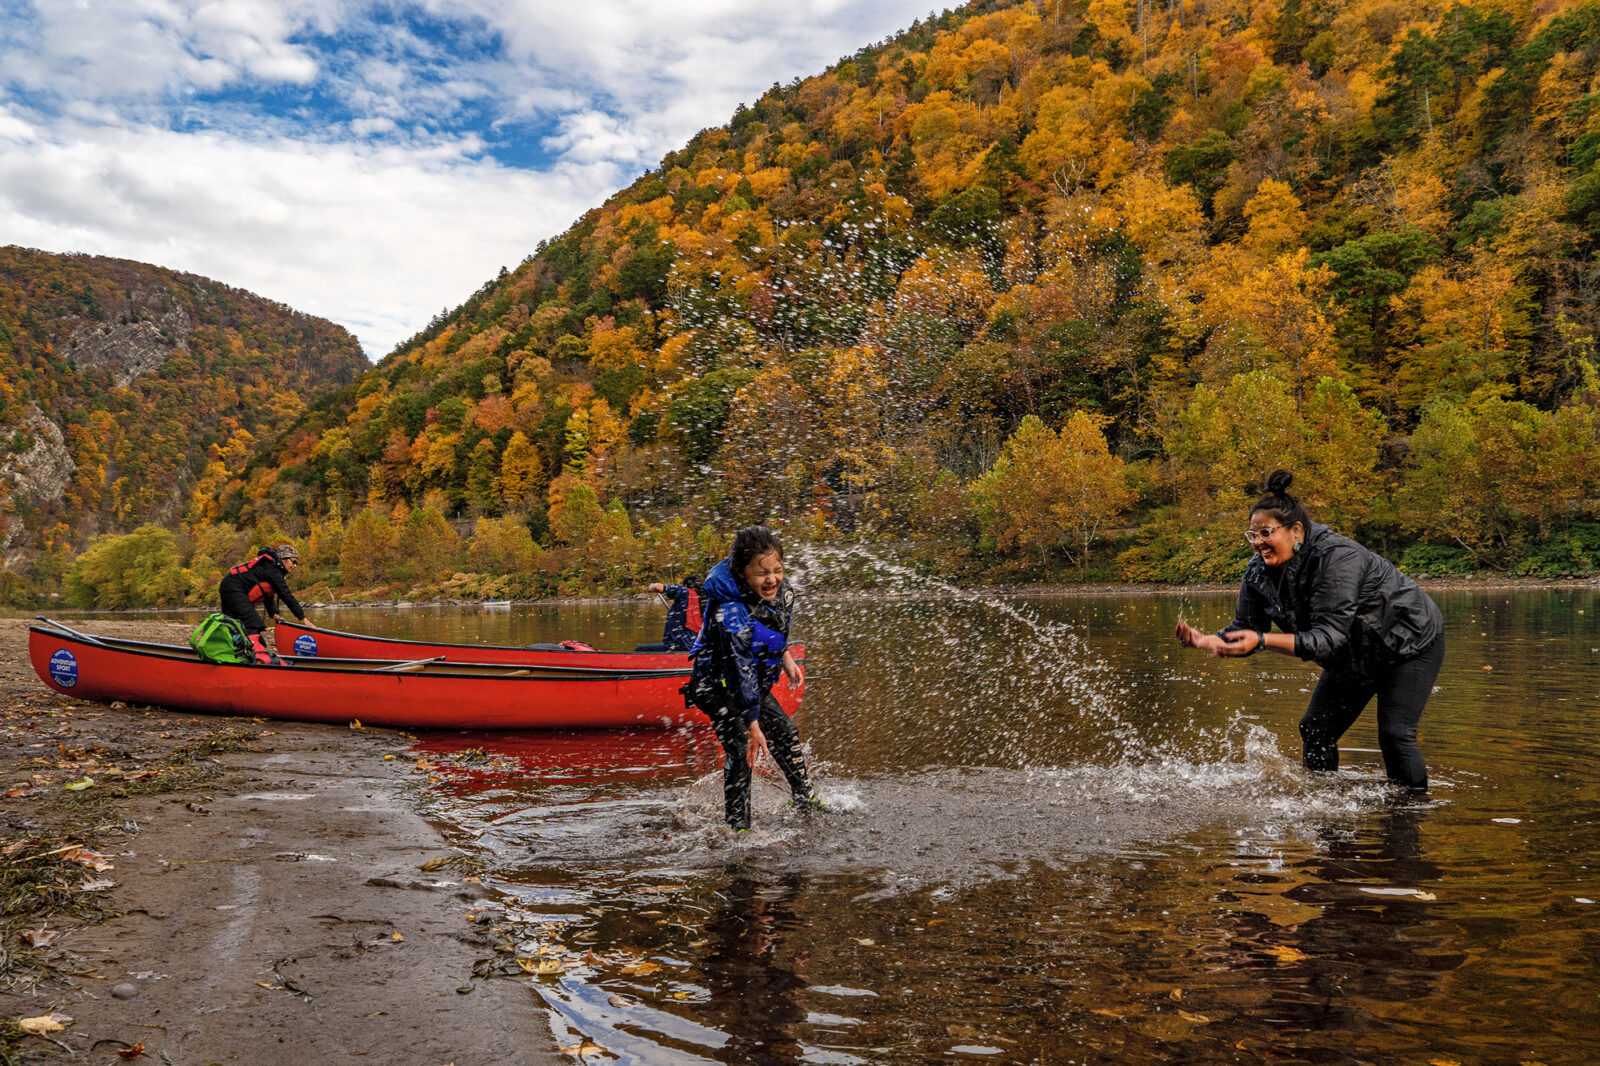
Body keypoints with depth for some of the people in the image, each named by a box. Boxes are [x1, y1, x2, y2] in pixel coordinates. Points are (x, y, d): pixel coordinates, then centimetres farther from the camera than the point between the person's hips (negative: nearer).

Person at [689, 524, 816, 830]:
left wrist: (785, 656, 13)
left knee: (785, 735, 15)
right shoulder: (730, 611, -36)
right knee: (740, 750, -19)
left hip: (756, 682, 8)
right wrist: (753, 724, -36)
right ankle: (737, 824, -8)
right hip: (719, 683, -8)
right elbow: (740, 668, -37)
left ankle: (805, 802, 33)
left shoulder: (780, 589, -12)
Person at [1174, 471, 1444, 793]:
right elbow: (1245, 629, -10)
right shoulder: (1259, 572, -15)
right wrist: (1207, 640, -31)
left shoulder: (1338, 557, -37)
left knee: (1394, 734, -15)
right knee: (1315, 729, 2)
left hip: (1411, 642, -7)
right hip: (1353, 657, 7)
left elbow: (1329, 636, -42)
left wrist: (1262, 641, -53)